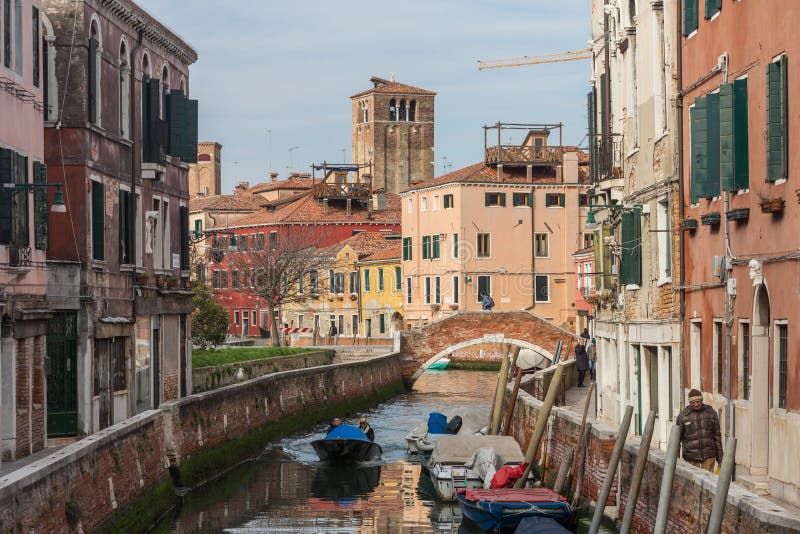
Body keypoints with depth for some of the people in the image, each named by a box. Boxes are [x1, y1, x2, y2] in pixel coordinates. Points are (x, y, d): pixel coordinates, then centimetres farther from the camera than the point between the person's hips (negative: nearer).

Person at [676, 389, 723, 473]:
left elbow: (717, 434, 5)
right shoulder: (683, 415, -4)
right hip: (691, 455, 0)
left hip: (708, 455, 0)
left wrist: (719, 456, 5)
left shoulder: (711, 413, 0)